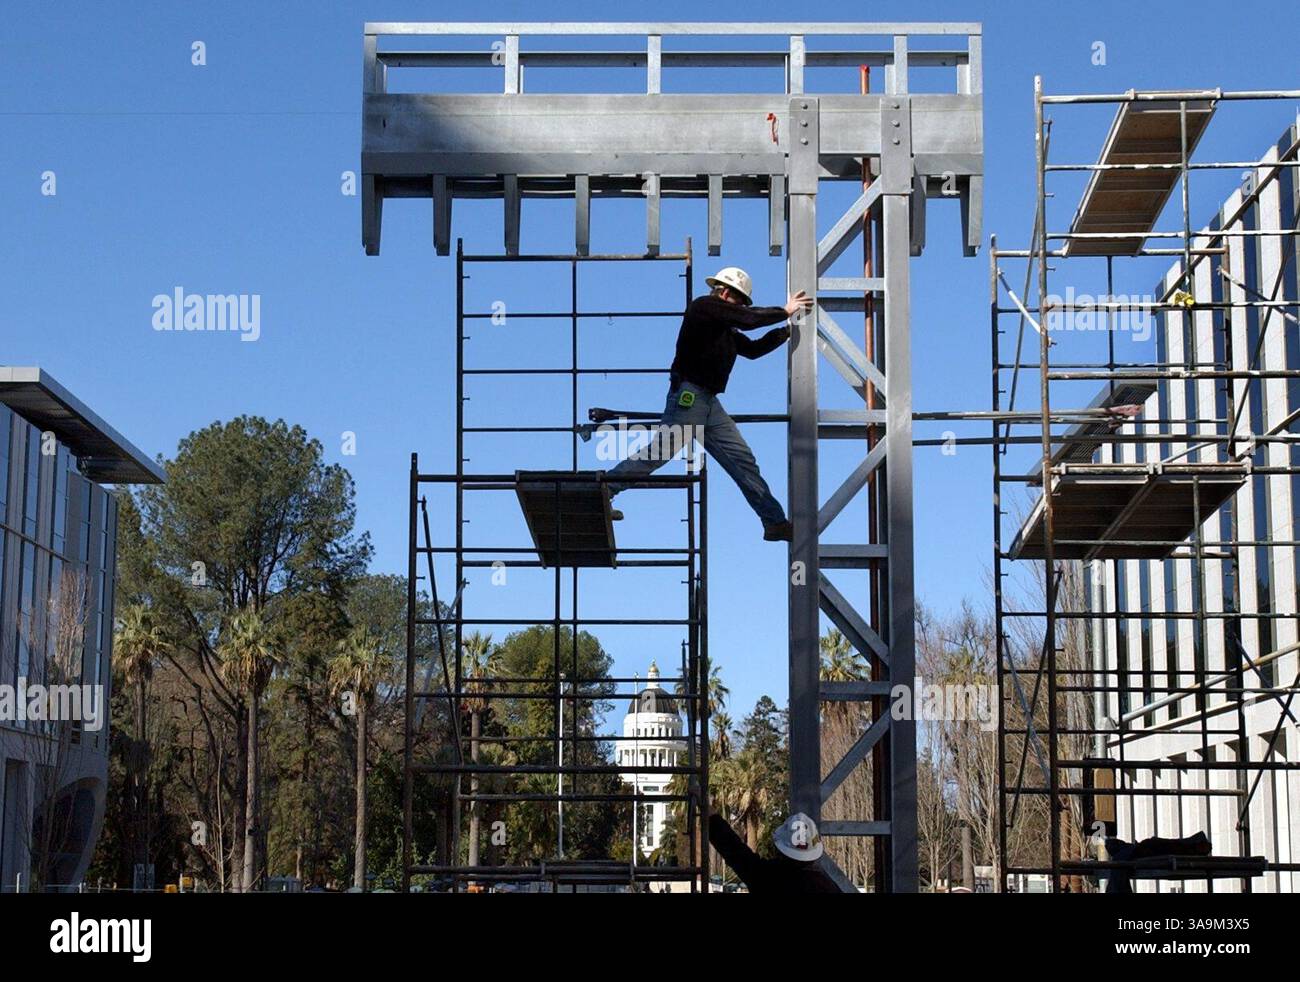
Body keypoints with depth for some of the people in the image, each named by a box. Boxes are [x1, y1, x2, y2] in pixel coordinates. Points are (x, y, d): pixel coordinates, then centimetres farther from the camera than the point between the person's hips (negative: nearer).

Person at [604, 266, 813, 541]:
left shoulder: (725, 330, 21)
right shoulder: (704, 306, -6)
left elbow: (753, 349, 25)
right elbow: (748, 319, -15)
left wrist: (787, 331, 18)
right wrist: (784, 312, -5)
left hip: (709, 404, 9)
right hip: (689, 397, -9)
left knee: (742, 460, 5)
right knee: (658, 453, -10)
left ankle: (775, 523, 5)